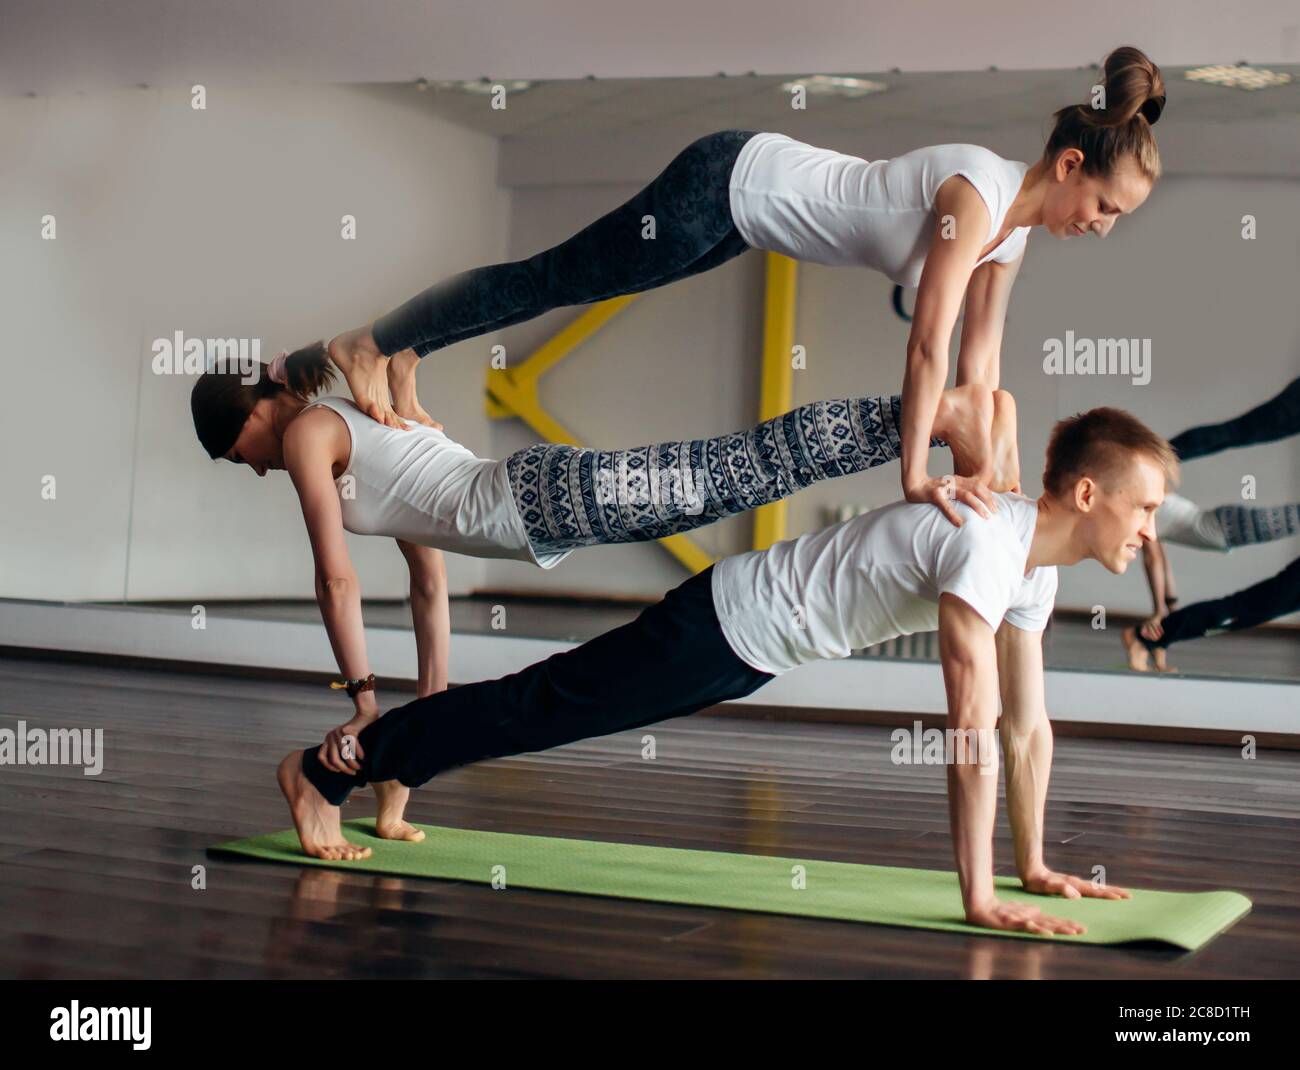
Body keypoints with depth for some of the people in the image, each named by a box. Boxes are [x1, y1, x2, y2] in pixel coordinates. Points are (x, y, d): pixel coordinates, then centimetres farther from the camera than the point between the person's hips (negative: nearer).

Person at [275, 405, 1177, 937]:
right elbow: (974, 730, -35)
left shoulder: (1035, 561, 0)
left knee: (546, 713, 18)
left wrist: (1034, 865, 7)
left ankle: (355, 759, 33)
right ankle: (324, 769, 18)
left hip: (751, 645, 9)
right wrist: (978, 897, -33)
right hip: (724, 625, -9)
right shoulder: (987, 544, -31)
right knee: (537, 710, 3)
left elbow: (1029, 723, 7)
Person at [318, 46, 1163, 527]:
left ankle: (408, 352, 32)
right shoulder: (979, 192, -28)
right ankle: (370, 345, 18)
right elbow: (930, 342, -32)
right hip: (731, 186, -8)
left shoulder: (1016, 225, 0)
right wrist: (916, 475, -29)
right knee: (558, 278, 3)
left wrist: (981, 470, 4)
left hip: (747, 210, 8)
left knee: (571, 284, 17)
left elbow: (981, 354, 5)